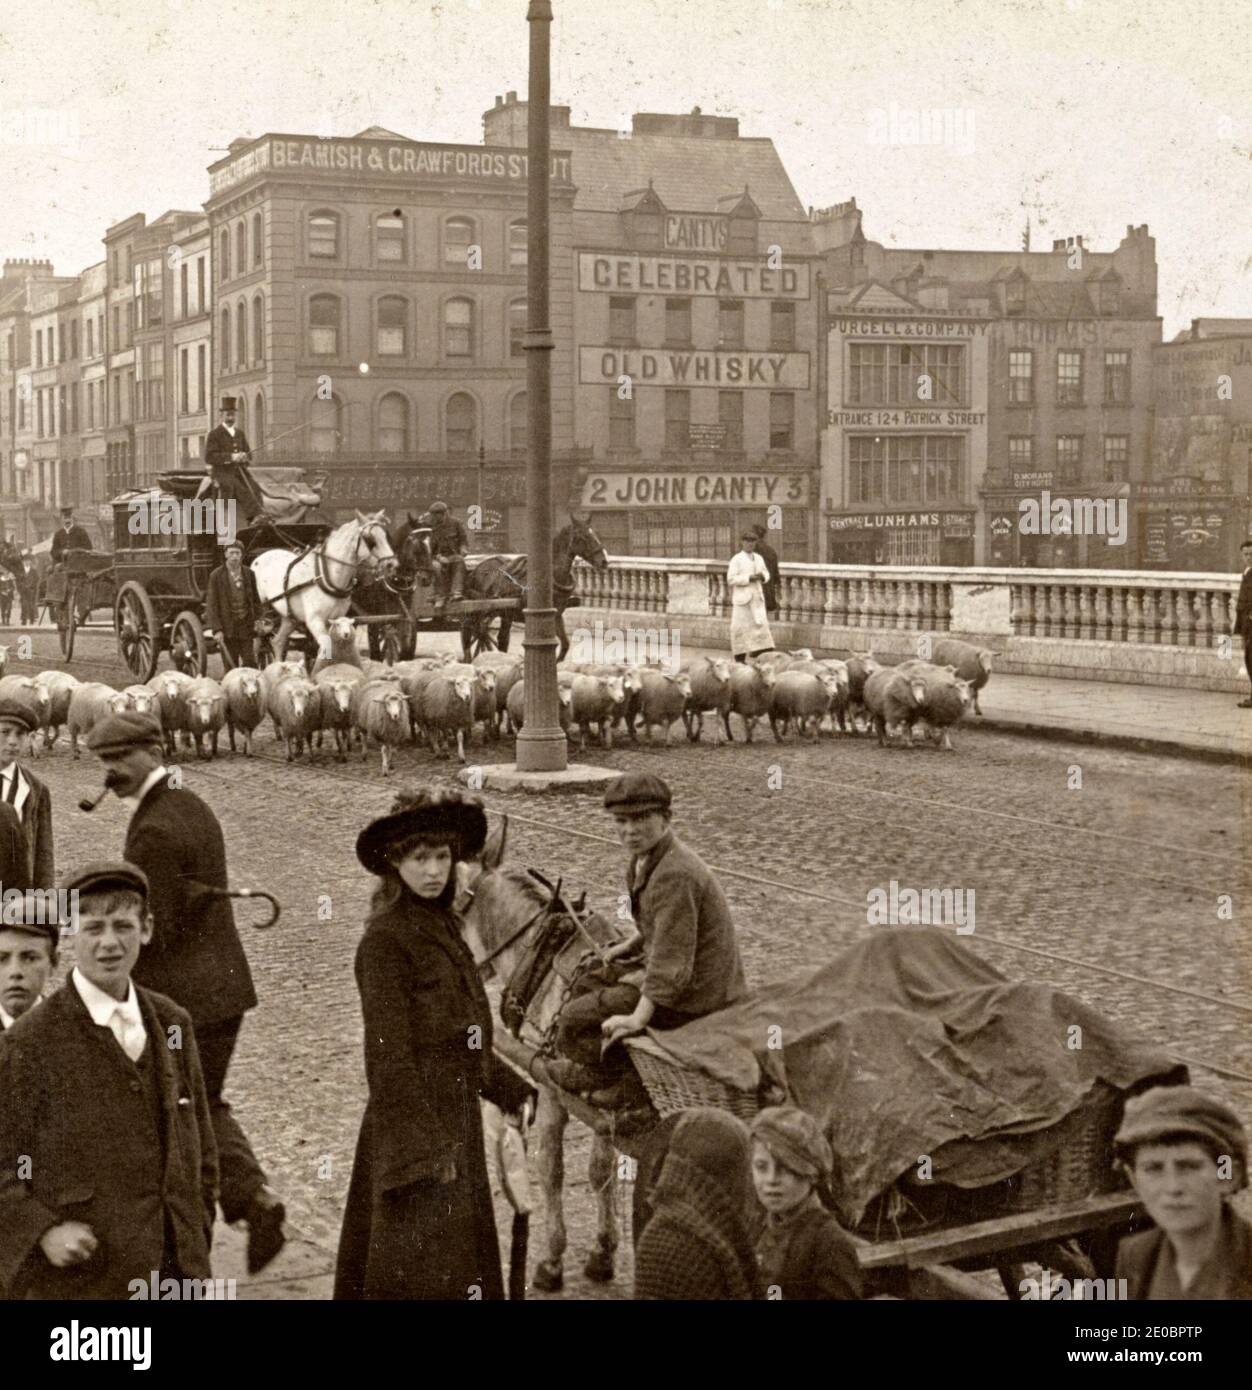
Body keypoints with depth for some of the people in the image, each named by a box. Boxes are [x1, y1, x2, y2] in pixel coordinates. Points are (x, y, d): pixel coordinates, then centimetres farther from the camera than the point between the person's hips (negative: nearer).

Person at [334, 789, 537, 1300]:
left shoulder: (444, 928, 9)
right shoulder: (385, 940, -17)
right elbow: (390, 1058, -20)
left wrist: (513, 1090, 18)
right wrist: (428, 1150, -22)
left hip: (455, 1123, 9)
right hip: (413, 1131, -9)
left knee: (470, 1267, 17)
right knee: (426, 1273, -3)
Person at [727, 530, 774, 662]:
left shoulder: (759, 558, 14)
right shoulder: (736, 559, -4)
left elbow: (766, 573, 24)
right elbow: (731, 579, -12)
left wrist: (762, 576, -1)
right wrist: (749, 578, -18)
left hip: (757, 597, 5)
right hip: (742, 597, -5)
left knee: (760, 624, -3)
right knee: (741, 627, -1)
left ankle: (759, 657, -2)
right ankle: (740, 659, 6)